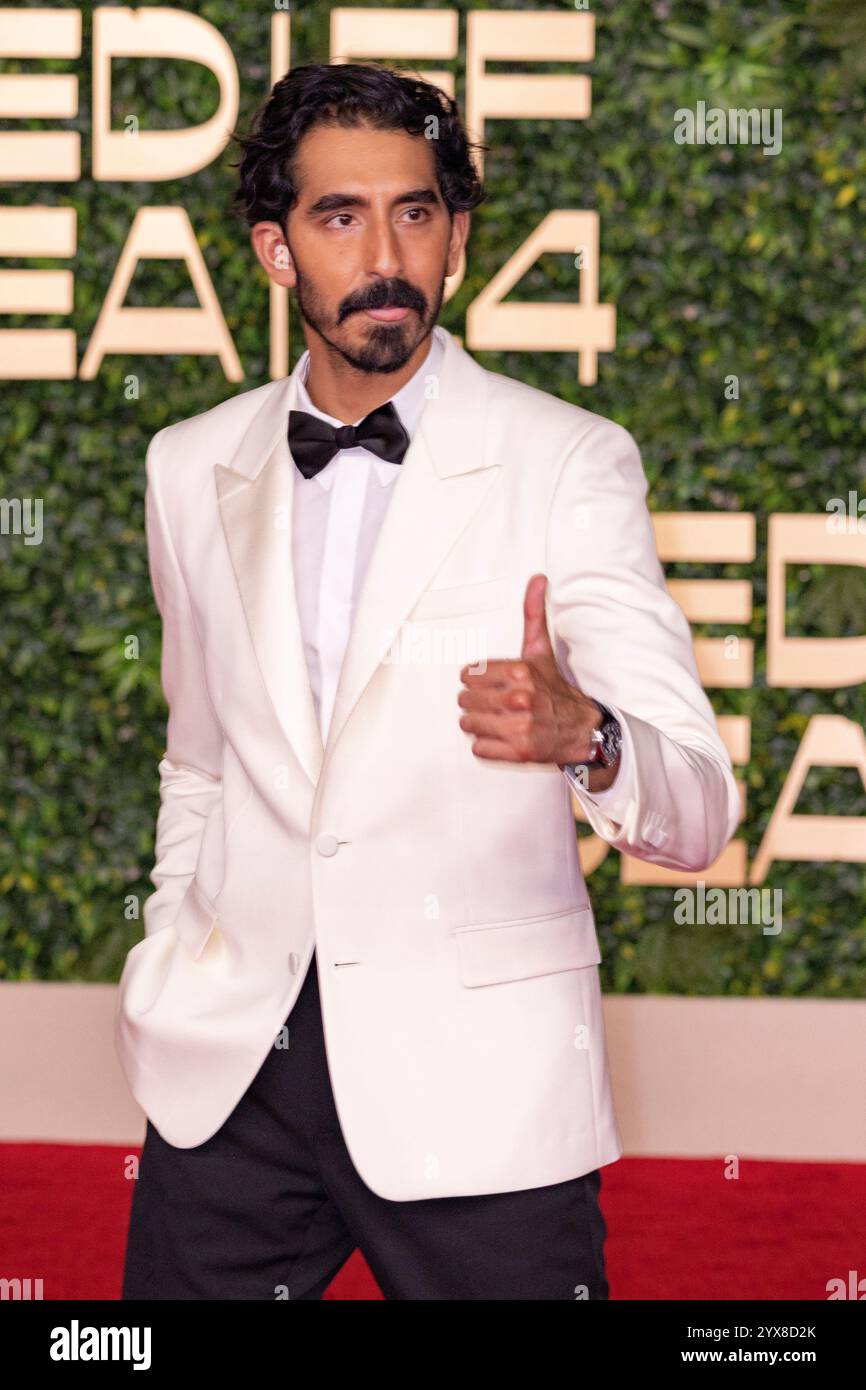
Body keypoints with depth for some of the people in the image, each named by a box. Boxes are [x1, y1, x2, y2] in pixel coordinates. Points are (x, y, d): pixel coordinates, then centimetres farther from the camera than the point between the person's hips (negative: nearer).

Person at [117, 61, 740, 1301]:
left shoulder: (570, 464, -5)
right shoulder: (192, 469, 8)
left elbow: (697, 815, -12)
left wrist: (582, 736, -32)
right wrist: (171, 964, 14)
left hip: (474, 1078, -3)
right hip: (231, 1064, 4)